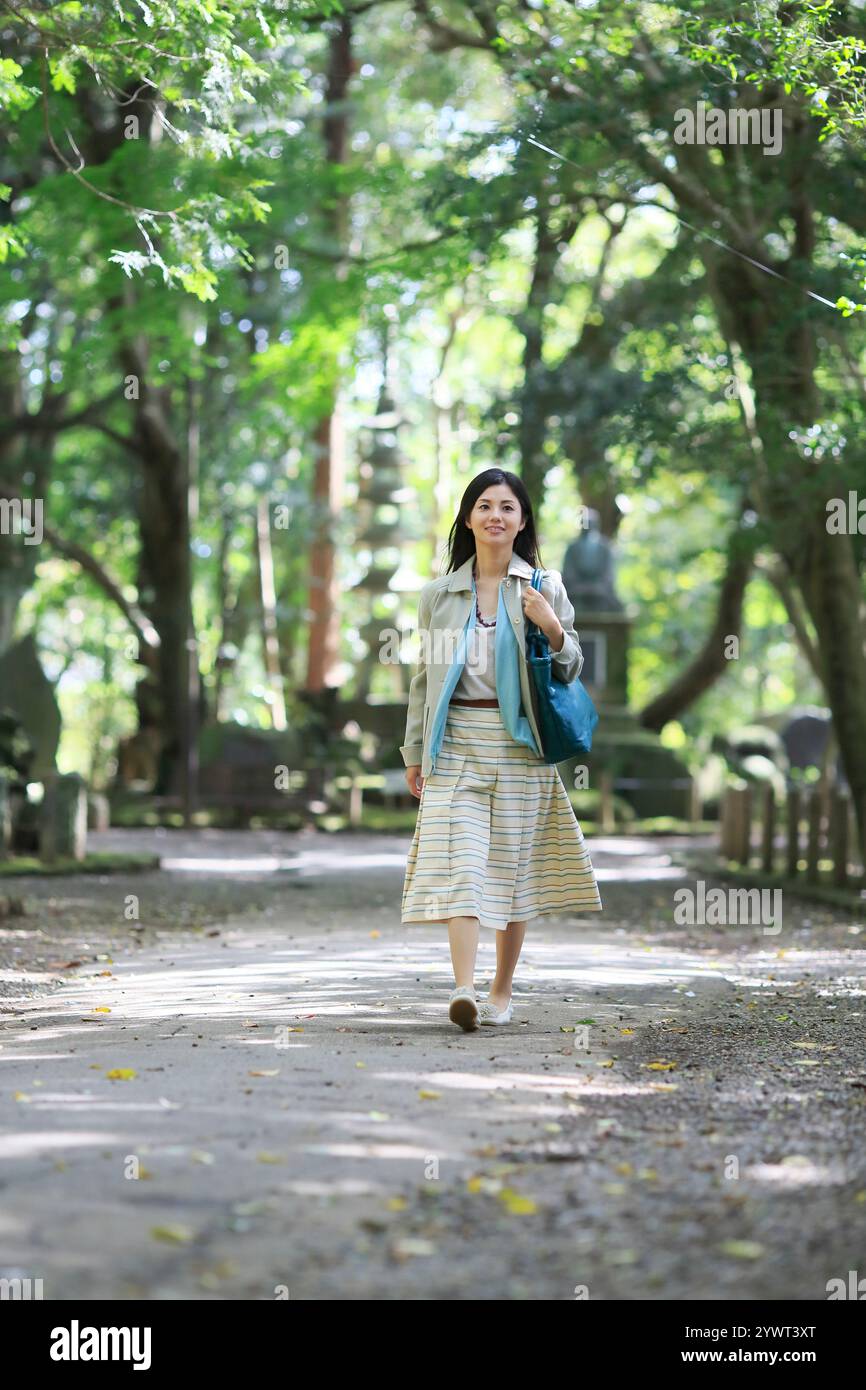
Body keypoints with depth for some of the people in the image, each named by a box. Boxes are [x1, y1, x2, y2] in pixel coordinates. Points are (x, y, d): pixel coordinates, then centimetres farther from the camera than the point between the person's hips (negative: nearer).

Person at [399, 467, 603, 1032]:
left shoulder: (546, 588, 5)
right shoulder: (440, 594, 9)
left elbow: (571, 671, 7)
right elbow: (426, 676, 14)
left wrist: (555, 631, -13)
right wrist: (415, 751, 13)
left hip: (520, 744, 0)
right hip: (457, 743, 0)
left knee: (512, 866, 4)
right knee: (460, 862, -13)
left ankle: (503, 990, 17)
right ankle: (464, 991, -22)